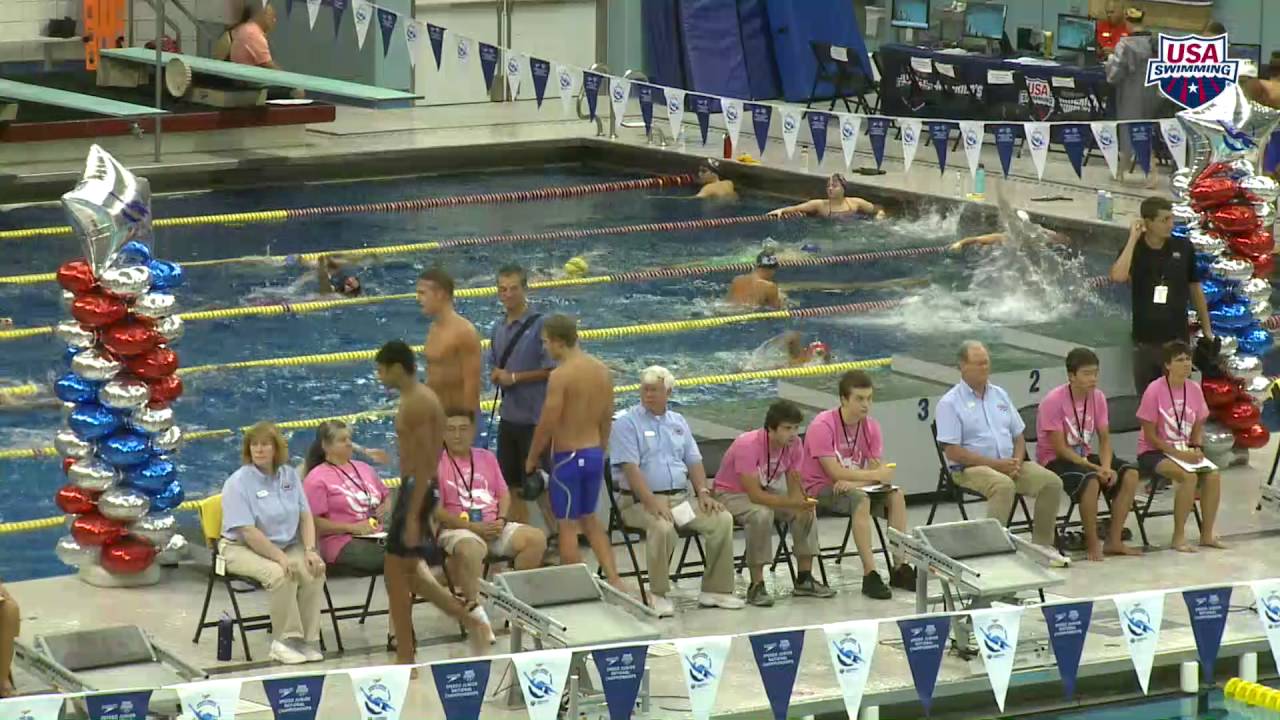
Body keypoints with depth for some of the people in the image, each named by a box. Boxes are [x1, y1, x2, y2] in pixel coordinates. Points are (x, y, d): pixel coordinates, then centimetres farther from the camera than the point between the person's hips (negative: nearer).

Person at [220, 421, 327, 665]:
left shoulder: (290, 475, 6)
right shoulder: (238, 482, -12)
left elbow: (305, 516, 6)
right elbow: (248, 531, -19)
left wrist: (310, 551, -11)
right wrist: (280, 557, -24)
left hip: (287, 545, 5)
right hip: (243, 549, -5)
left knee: (314, 571, -23)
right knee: (280, 574, -33)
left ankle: (308, 639, -14)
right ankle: (286, 640, -20)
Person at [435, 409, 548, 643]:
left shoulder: (487, 457, 17)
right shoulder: (437, 463, -2)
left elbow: (503, 494, 17)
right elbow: (437, 511, -8)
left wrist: (501, 520, -4)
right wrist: (473, 527, -16)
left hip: (495, 527, 6)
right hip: (458, 530, -6)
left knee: (536, 538, -17)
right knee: (470, 550, -41)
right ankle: (474, 608, -25)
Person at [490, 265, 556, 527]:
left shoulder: (539, 326, -12)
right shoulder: (498, 329, 9)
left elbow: (551, 370, -14)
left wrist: (515, 377, -15)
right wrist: (496, 375, -4)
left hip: (534, 417, -7)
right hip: (508, 415, 7)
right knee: (511, 484, 13)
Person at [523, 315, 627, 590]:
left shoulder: (560, 376, -19)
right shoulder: (602, 371, 3)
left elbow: (547, 425, -17)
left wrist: (531, 459, -3)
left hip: (568, 457, -7)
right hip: (594, 454, 7)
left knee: (568, 525, 5)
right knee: (589, 519, 21)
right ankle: (614, 580, 12)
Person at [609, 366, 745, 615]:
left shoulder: (678, 422, 18)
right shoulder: (627, 424, -3)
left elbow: (694, 462, 17)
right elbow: (630, 468, -13)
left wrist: (703, 493, -1)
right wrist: (652, 502, -24)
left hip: (682, 497, 6)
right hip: (641, 501, -6)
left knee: (722, 519, -14)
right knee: (662, 527, -36)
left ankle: (715, 590, -6)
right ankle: (658, 594, -19)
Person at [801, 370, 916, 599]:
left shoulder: (871, 427, 0)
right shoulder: (823, 426, -18)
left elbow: (878, 470, -6)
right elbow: (835, 472, -23)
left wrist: (853, 482, -25)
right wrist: (876, 475, -20)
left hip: (853, 486, 6)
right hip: (820, 489, -6)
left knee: (896, 496, -16)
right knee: (861, 500, -33)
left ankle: (900, 568, -15)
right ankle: (870, 575, -36)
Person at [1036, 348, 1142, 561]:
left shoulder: (1097, 397, 0)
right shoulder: (1054, 401, -20)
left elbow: (1105, 439, 2)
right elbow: (1060, 448, -21)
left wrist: (1105, 467, -18)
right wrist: (1095, 468, -25)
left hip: (1085, 456, 7)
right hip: (1055, 460, -7)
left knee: (1130, 473, -14)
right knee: (1090, 480, -36)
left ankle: (1114, 541, -9)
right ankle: (1092, 544, -19)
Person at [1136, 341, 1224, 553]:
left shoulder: (1194, 389, 3)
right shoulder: (1155, 390, -14)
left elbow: (1198, 428, 13)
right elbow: (1150, 435, -13)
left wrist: (1196, 448, -8)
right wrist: (1178, 453, -19)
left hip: (1186, 451, 6)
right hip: (1154, 453, -6)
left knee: (1213, 475, -19)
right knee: (1188, 476, -31)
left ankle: (1207, 534, -8)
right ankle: (1179, 537, -20)